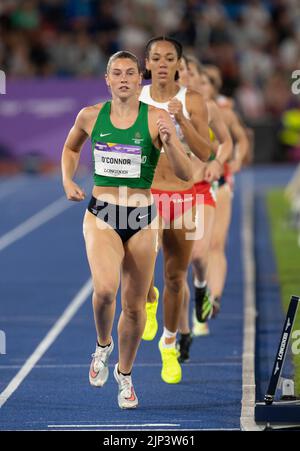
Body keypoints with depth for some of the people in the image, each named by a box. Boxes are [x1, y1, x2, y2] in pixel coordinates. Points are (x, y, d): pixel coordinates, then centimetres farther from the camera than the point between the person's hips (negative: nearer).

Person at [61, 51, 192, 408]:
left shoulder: (156, 118, -5)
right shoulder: (90, 116, 1)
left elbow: (185, 175, -9)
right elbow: (70, 148, 23)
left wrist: (169, 141, -25)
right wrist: (67, 180, 6)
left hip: (141, 218, 0)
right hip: (101, 216, 0)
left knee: (134, 305, 9)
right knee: (105, 289, -25)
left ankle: (125, 374, 32)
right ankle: (102, 346, 6)